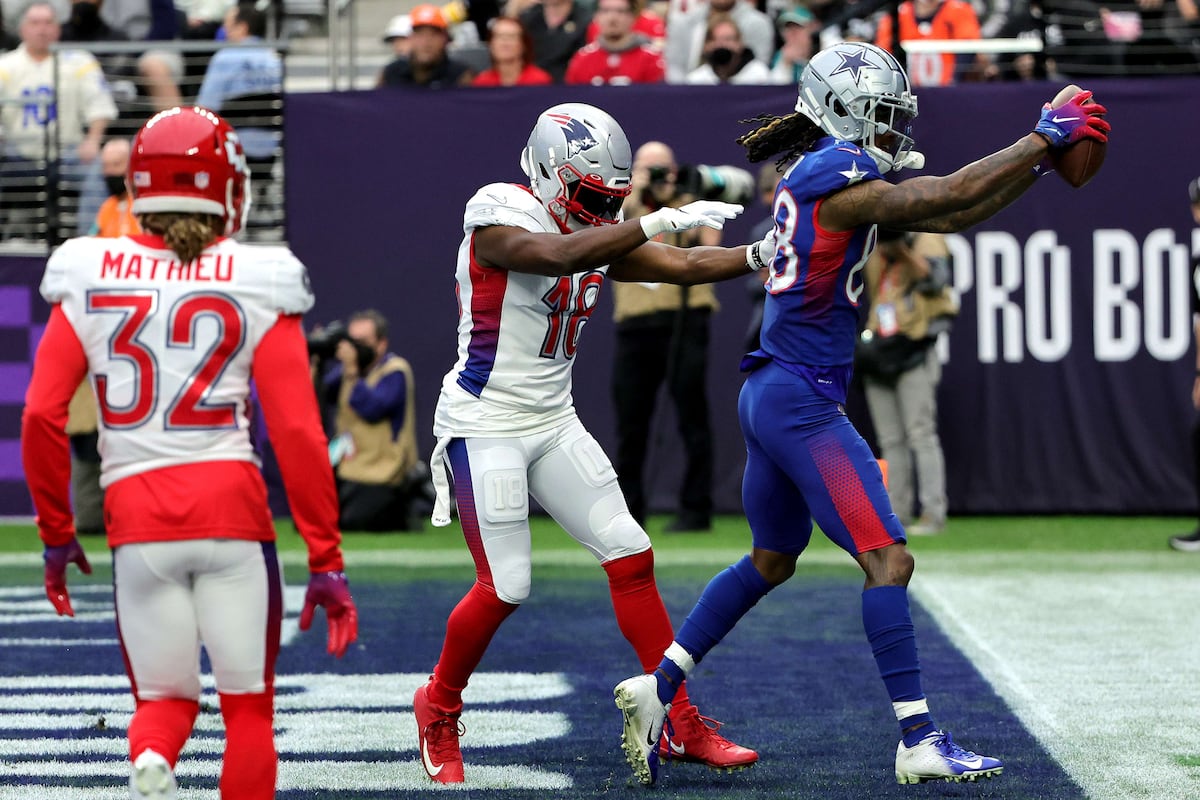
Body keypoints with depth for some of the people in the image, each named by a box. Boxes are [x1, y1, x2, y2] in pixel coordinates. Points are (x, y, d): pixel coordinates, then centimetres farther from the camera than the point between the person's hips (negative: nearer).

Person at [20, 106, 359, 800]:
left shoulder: (89, 280, 6)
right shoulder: (257, 284, 0)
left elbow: (42, 416, 0)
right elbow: (298, 432, -4)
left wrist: (56, 531, 12)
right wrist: (326, 560, 0)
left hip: (135, 516, 2)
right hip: (233, 508, -2)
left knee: (166, 701, 14)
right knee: (248, 707, 11)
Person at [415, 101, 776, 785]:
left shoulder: (599, 235, 6)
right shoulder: (498, 215, -16)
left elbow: (683, 266, 4)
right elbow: (558, 256, -35)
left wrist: (764, 253, -10)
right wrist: (663, 221, -37)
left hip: (553, 423, 8)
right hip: (485, 427, -7)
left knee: (631, 558, 2)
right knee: (505, 588, -8)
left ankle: (681, 721, 8)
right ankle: (439, 709, 17)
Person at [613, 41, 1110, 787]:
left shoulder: (825, 177, 15)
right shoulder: (836, 179, -14)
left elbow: (950, 216, 14)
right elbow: (947, 197, -20)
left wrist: (1039, 164, 7)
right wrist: (1042, 139, -12)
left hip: (770, 397, 10)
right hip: (803, 406, -10)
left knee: (772, 560, 22)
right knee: (888, 560, -8)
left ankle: (657, 686, 22)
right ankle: (920, 741, -8)